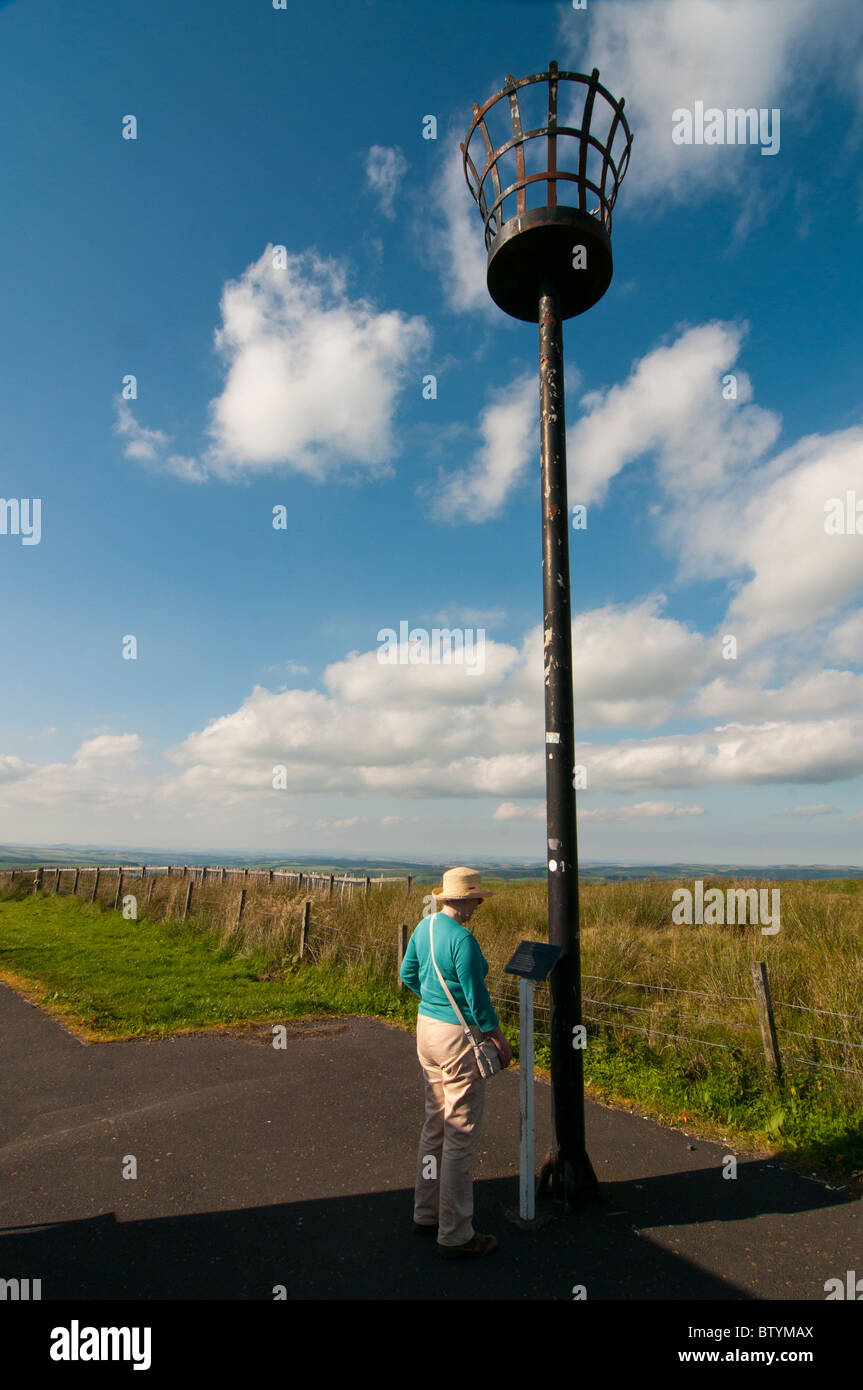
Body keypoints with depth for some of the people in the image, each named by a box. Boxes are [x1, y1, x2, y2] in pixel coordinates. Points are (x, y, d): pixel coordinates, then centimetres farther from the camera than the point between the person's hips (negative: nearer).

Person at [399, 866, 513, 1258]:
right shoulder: (462, 938, -23)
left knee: (435, 1124, 21)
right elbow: (476, 997, -19)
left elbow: (407, 974, 14)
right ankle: (455, 1234, 17)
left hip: (426, 1027, 9)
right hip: (458, 1035, -9)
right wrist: (499, 1038, -7)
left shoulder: (423, 927, 2)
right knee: (461, 1134, 5)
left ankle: (426, 1214, 35)